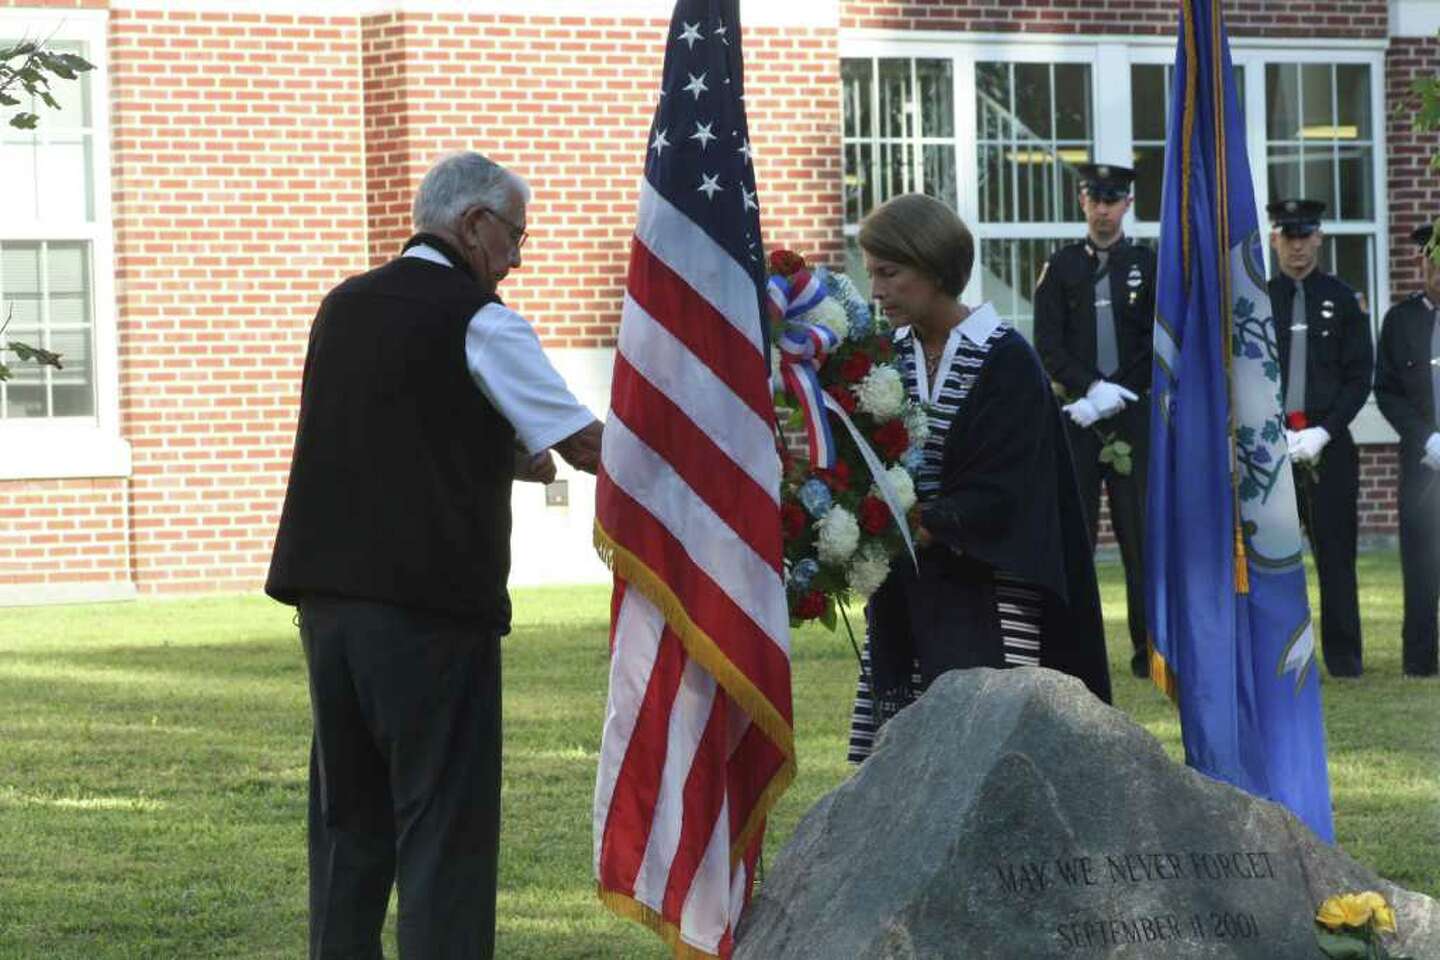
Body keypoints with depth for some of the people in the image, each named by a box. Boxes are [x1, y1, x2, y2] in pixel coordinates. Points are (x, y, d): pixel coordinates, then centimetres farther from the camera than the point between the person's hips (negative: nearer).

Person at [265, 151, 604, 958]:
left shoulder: (345, 307, 14)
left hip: (327, 591, 7)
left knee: (349, 813, 14)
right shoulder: (478, 319, -7)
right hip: (431, 603, -7)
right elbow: (587, 444, -6)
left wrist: (508, 457, 22)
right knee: (446, 824, -2)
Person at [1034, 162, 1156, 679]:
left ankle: (1149, 647, 2)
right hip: (1074, 417, 1)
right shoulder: (1061, 267, 9)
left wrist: (1115, 395, -8)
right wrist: (1090, 389, -12)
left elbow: (1160, 345, 2)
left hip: (1134, 417, 0)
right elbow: (1049, 346, 2)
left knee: (1141, 532, -1)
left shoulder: (1149, 266, 7)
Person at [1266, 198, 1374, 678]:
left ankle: (1343, 656, 5)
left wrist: (1324, 432, -9)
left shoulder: (1343, 299, 6)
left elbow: (1360, 376, 3)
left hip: (1329, 445, 0)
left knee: (1336, 552, 0)